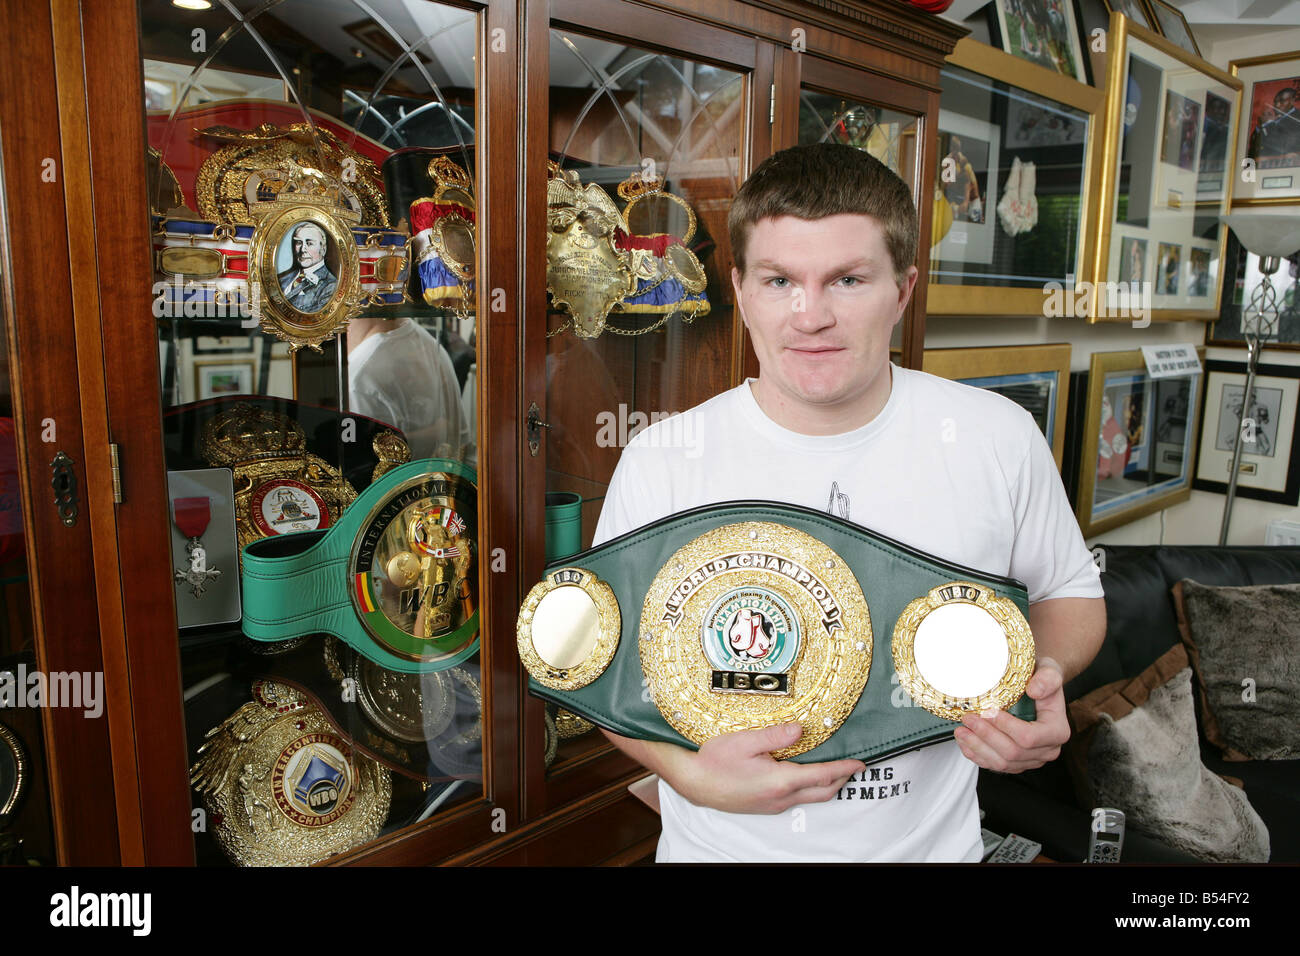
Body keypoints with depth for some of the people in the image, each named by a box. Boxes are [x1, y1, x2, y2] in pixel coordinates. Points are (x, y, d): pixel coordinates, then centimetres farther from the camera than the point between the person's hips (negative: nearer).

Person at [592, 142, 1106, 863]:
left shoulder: (1000, 437, -12)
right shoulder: (659, 462, -16)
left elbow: (1070, 593, 4)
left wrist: (1041, 675, -17)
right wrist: (690, 771, -25)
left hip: (929, 842, 2)